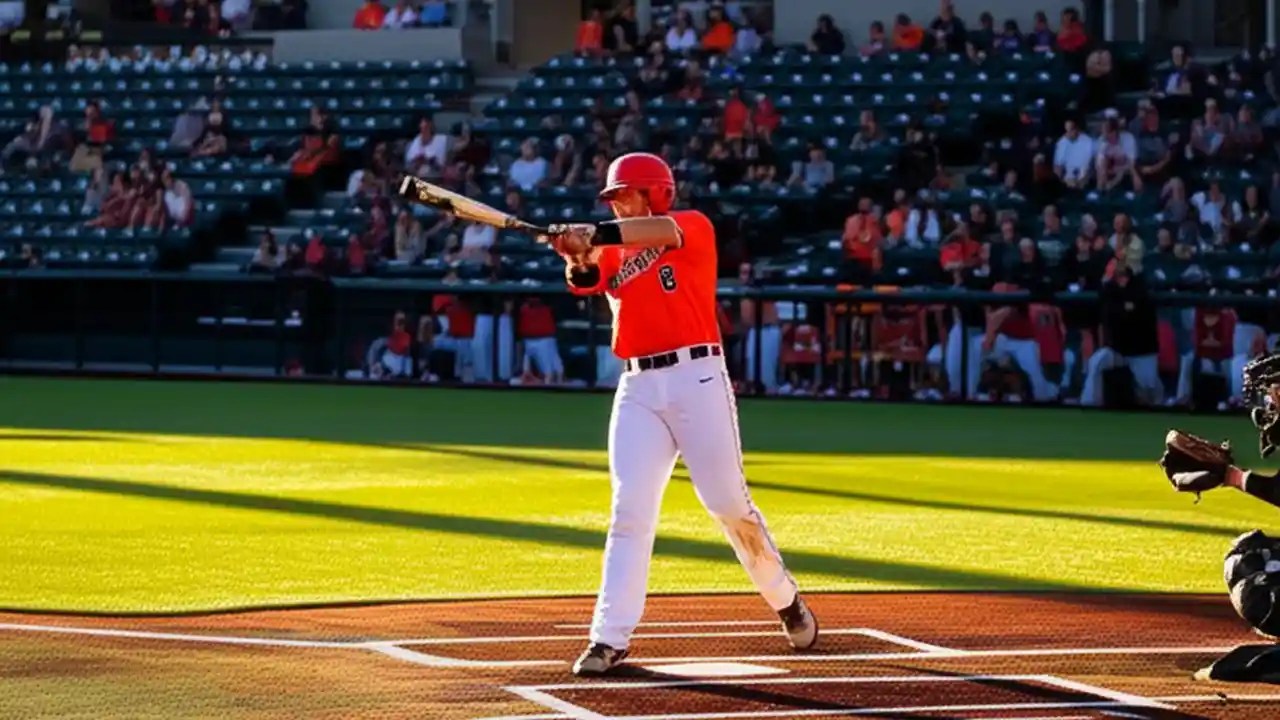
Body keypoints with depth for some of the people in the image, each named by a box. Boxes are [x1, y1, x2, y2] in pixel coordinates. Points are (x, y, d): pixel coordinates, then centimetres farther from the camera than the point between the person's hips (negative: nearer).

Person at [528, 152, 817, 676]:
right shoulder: (612, 252, 14)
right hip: (638, 387, 4)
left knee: (727, 502, 1)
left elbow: (662, 230, -22)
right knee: (630, 510, -4)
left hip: (696, 377, -4)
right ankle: (609, 638, -7)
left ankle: (785, 599, 23)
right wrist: (578, 257, -29)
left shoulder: (693, 226, 1)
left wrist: (598, 234, -37)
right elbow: (587, 281, -6)